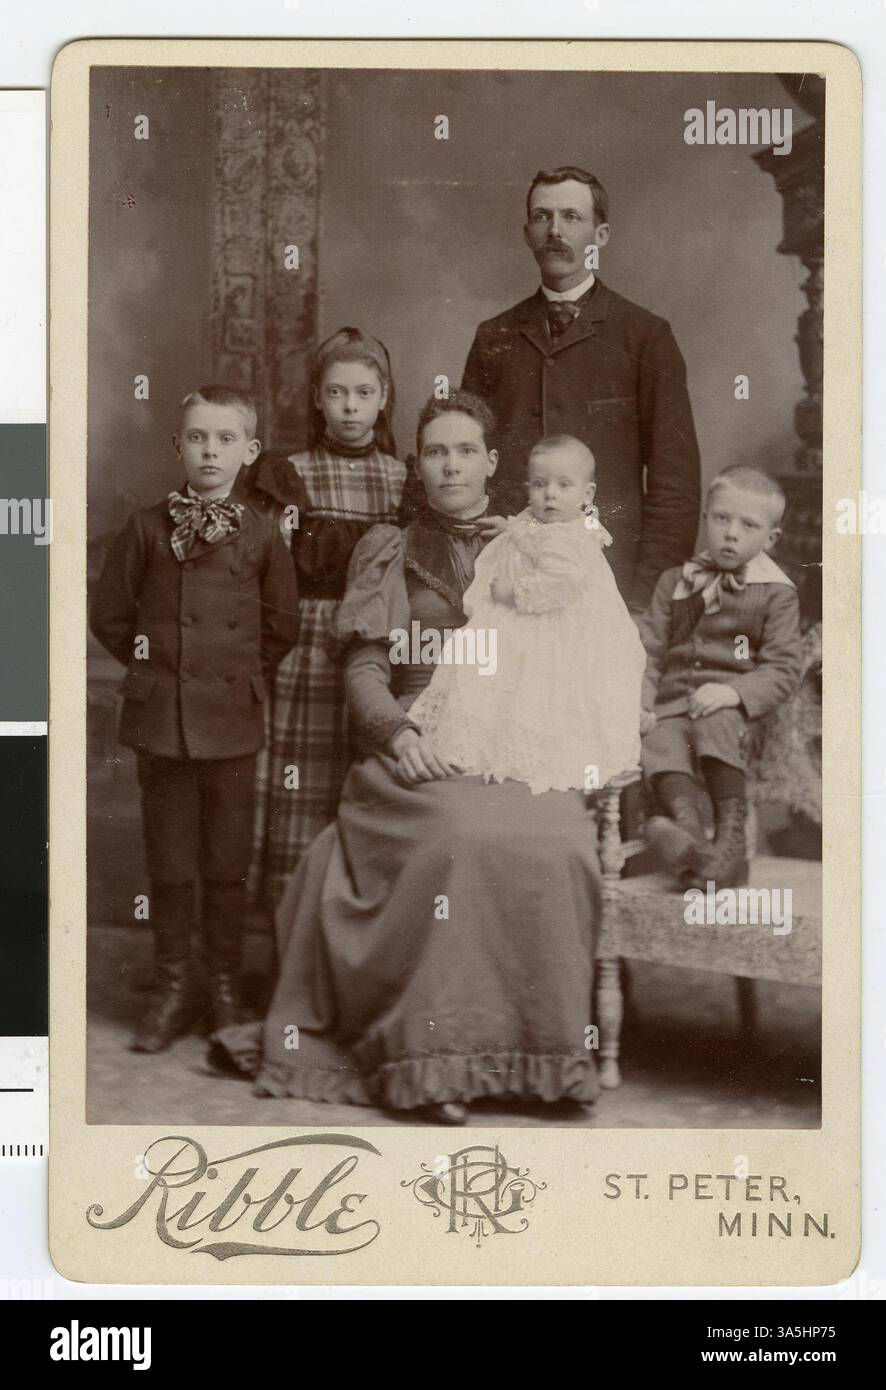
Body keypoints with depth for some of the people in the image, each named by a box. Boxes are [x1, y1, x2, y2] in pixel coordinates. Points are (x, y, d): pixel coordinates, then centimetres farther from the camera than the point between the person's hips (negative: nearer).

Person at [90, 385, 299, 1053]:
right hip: (160, 716, 1)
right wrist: (150, 663, 4)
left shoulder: (262, 531, 0)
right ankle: (174, 986, 19)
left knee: (228, 863, 7)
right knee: (168, 863, 8)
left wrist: (243, 674, 3)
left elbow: (281, 624, 7)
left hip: (232, 720, 0)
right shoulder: (147, 526, 1)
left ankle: (226, 988, 19)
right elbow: (109, 613, 8)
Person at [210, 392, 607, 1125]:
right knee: (464, 841, -35)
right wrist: (398, 731, -14)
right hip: (422, 752, -1)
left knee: (556, 845, -31)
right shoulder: (392, 553, 15)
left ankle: (543, 1054, -20)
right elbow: (365, 669, 6)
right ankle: (436, 1062, -30)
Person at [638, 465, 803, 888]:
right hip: (672, 705, 3)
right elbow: (648, 651, 14)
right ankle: (688, 830, -54)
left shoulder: (776, 593, 7)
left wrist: (734, 692, -19)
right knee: (658, 744, -29)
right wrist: (640, 702, -4)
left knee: (715, 725, -36)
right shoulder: (675, 583, 18)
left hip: (732, 707, -3)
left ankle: (730, 842, -41)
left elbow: (783, 667, -2)